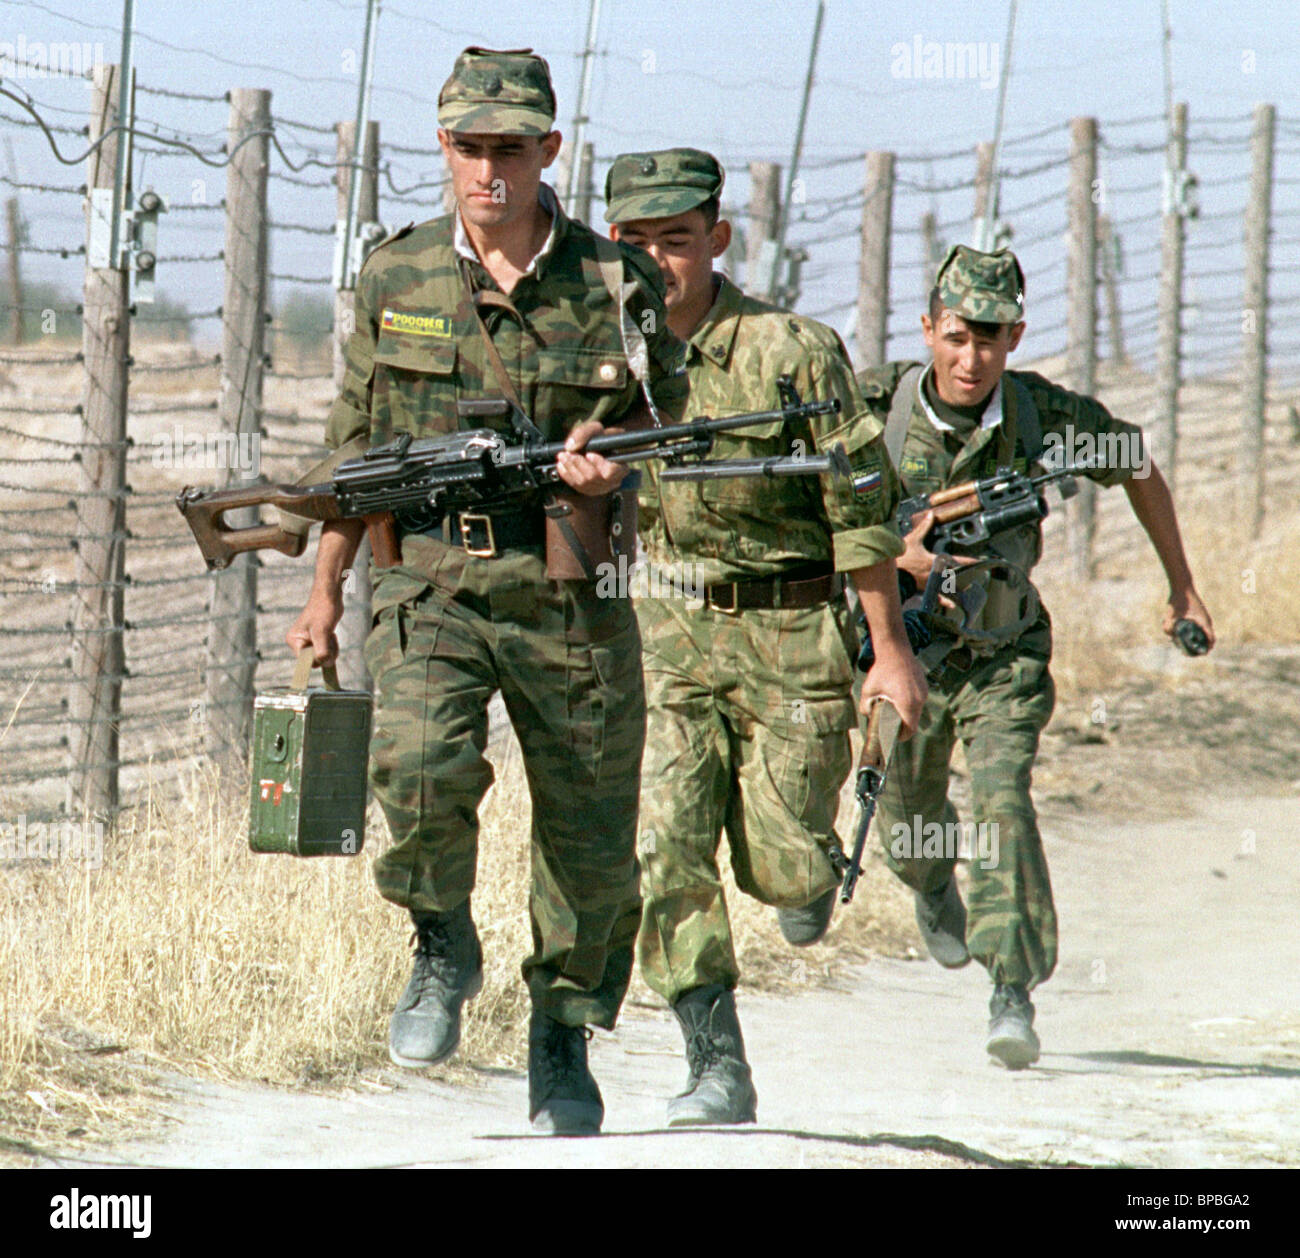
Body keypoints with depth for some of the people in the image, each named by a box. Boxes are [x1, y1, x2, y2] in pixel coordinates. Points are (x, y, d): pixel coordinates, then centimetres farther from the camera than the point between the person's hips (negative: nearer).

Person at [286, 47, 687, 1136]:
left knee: (592, 841, 6)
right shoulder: (397, 281, 4)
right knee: (419, 765, -26)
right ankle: (445, 947, 3)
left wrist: (599, 462, -17)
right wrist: (326, 590, 16)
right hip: (428, 584, 0)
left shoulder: (615, 287, -1)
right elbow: (357, 442, 14)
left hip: (573, 601, 0)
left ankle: (562, 1045, 30)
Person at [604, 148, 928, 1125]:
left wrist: (891, 648, -5)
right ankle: (718, 1068, -8)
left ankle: (809, 864, 38)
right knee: (663, 850, -12)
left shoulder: (790, 353, -12)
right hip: (666, 636, 3)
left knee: (778, 870, 0)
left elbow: (861, 506, -7)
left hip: (790, 632, -3)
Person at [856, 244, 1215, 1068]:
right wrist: (899, 557, -33)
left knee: (1002, 798, -23)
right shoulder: (876, 408, -20)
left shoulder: (1045, 416, -17)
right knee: (905, 830, 15)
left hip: (1003, 657, -1)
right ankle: (937, 889, 53)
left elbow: (1138, 468, 2)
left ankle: (1015, 991, -22)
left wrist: (1182, 588, 10)